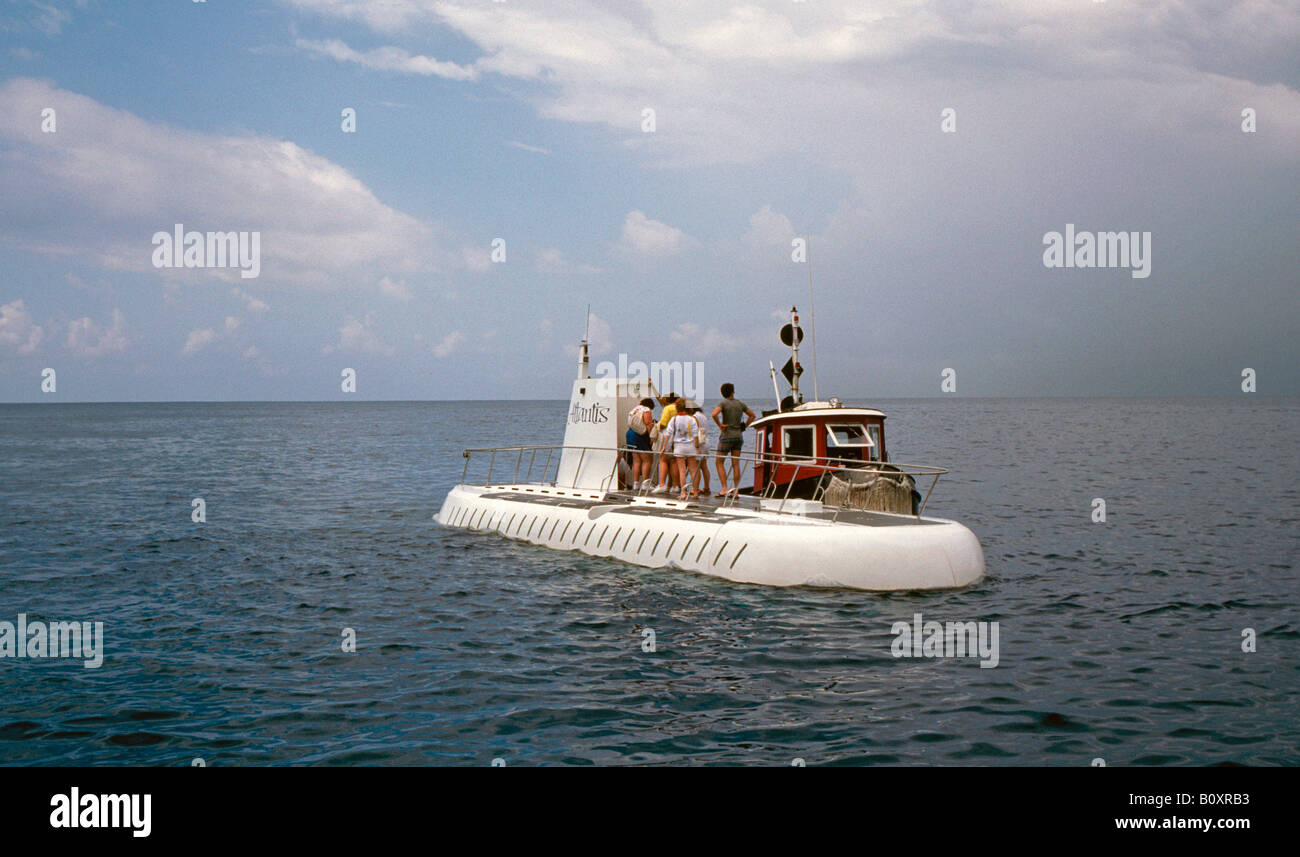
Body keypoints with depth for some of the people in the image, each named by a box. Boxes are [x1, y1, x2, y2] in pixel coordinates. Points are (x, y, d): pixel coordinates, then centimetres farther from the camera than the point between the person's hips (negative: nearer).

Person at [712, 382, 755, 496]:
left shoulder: (723, 403, -9)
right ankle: (736, 490, 4)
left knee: (719, 462, 3)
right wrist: (744, 426, 15)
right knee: (735, 464, 6)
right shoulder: (740, 403, 7)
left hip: (727, 436, -5)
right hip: (738, 436, 5)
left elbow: (714, 414, -27)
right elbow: (752, 415, 18)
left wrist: (720, 425, -14)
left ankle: (724, 489, -7)